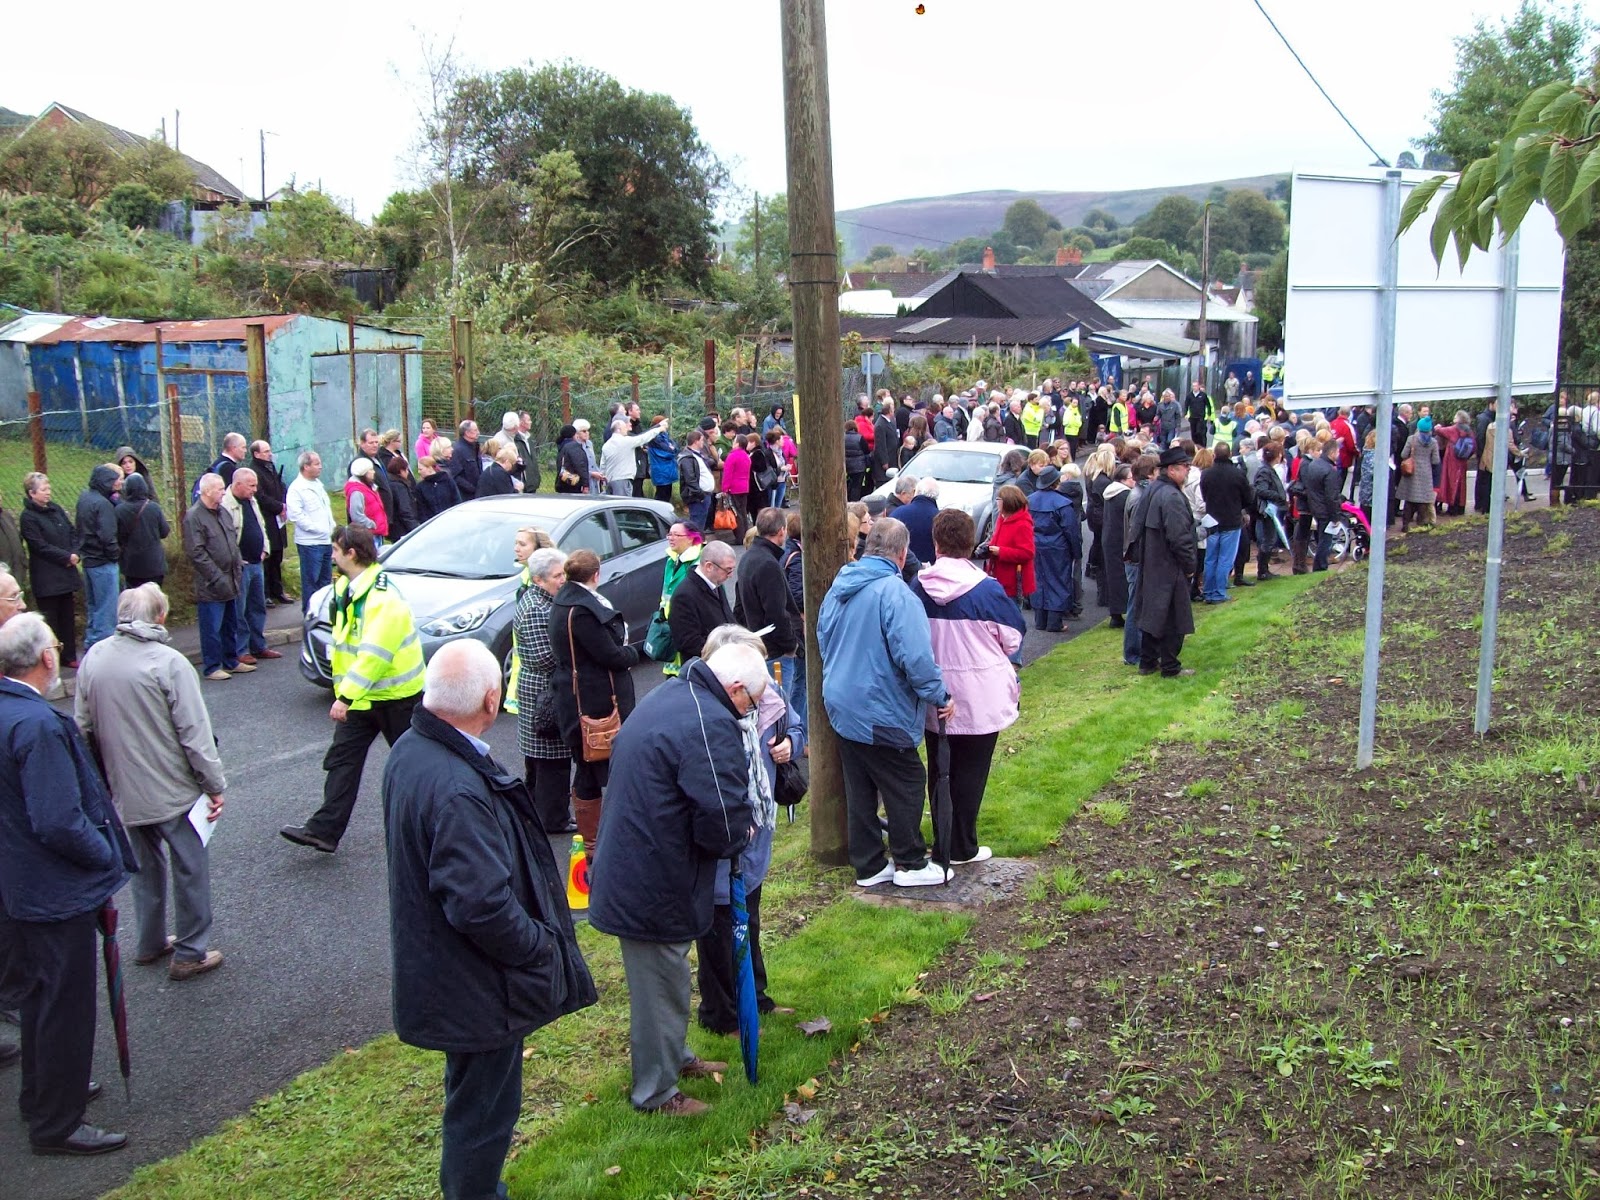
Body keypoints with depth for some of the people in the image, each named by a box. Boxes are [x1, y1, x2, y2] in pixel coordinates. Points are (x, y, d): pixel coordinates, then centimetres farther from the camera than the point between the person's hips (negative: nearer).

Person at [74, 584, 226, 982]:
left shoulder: (93, 659, -1)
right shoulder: (169, 663, -19)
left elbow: (83, 728, 8)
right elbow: (195, 733, -18)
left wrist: (103, 777, 20)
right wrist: (215, 785, -9)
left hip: (123, 789, 6)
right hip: (172, 791, -6)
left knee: (146, 865, 22)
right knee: (189, 868, 8)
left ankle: (149, 943, 33)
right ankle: (190, 953, 15)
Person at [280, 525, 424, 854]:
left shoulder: (382, 596, -25)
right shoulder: (346, 589, 7)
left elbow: (374, 654, -31)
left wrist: (346, 696, -33)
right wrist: (343, 692, 16)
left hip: (395, 694, -9)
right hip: (359, 693, 9)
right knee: (342, 759, 2)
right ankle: (324, 829, 2)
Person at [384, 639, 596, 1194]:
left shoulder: (409, 749, -3)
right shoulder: (458, 790, -34)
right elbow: (481, 905, -34)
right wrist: (541, 948, -16)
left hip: (436, 969, 10)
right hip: (476, 989, -10)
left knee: (471, 1096, 30)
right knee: (483, 1109, 11)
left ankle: (466, 1185, 49)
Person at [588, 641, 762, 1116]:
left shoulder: (668, 696, 8)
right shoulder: (710, 725, -24)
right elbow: (721, 821, -26)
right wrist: (741, 835, -3)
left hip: (628, 868, 10)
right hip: (655, 884, -10)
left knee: (664, 976, 26)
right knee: (662, 984, 7)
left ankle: (674, 1056, 44)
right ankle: (656, 1092, 22)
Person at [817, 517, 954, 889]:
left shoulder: (839, 587, 6)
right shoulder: (894, 592, -21)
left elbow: (823, 639, 17)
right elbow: (915, 656, -26)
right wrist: (939, 696, -15)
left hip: (842, 706, 8)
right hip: (881, 713, -8)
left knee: (859, 788, 15)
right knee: (906, 784, 8)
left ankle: (869, 865, 24)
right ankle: (910, 864, 18)